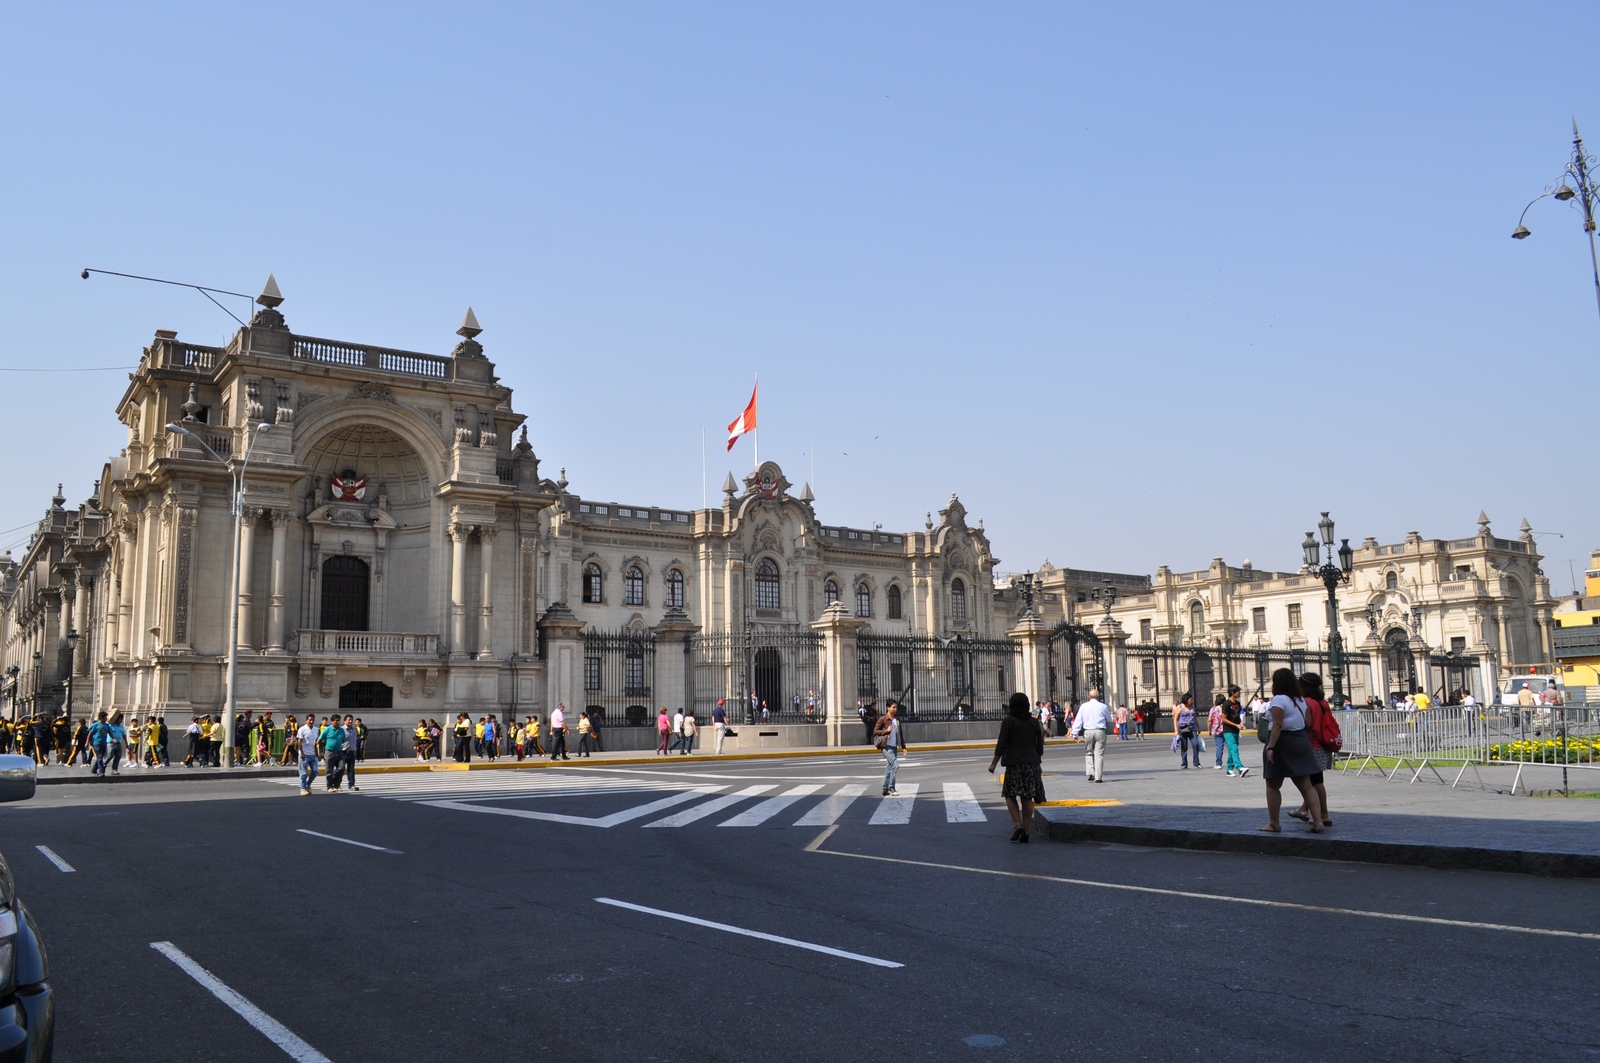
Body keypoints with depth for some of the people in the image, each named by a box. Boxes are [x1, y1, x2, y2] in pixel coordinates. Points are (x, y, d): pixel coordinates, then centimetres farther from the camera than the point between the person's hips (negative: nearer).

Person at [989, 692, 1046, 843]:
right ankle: (1025, 830, 5)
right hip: (1031, 763, 4)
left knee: (1010, 795, 6)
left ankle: (1018, 824, -10)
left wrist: (994, 763, -1)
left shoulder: (1008, 722, -7)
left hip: (1014, 764, -4)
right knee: (1028, 798, 6)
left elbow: (1001, 745, -8)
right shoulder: (1034, 723, 8)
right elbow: (1040, 747, 13)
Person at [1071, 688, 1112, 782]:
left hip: (1088, 732, 1)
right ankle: (1098, 777, -1)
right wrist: (1107, 726, 36)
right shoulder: (1103, 706, 1)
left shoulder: (1083, 706, 2)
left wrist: (1075, 733, 4)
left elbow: (1078, 720, 1)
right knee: (1099, 754, 1)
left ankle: (1090, 773, 0)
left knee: (1089, 753, 15)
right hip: (1100, 732, -1)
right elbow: (1109, 720, 15)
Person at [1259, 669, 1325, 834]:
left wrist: (1270, 747, -23)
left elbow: (1277, 725, -21)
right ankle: (1318, 821, -1)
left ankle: (1273, 824, 8)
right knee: (1306, 786, 6)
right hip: (1301, 741, 7)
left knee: (1272, 786, 4)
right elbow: (1307, 723, 11)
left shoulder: (1279, 699, -13)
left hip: (1283, 743, -7)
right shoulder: (1301, 700, 12)